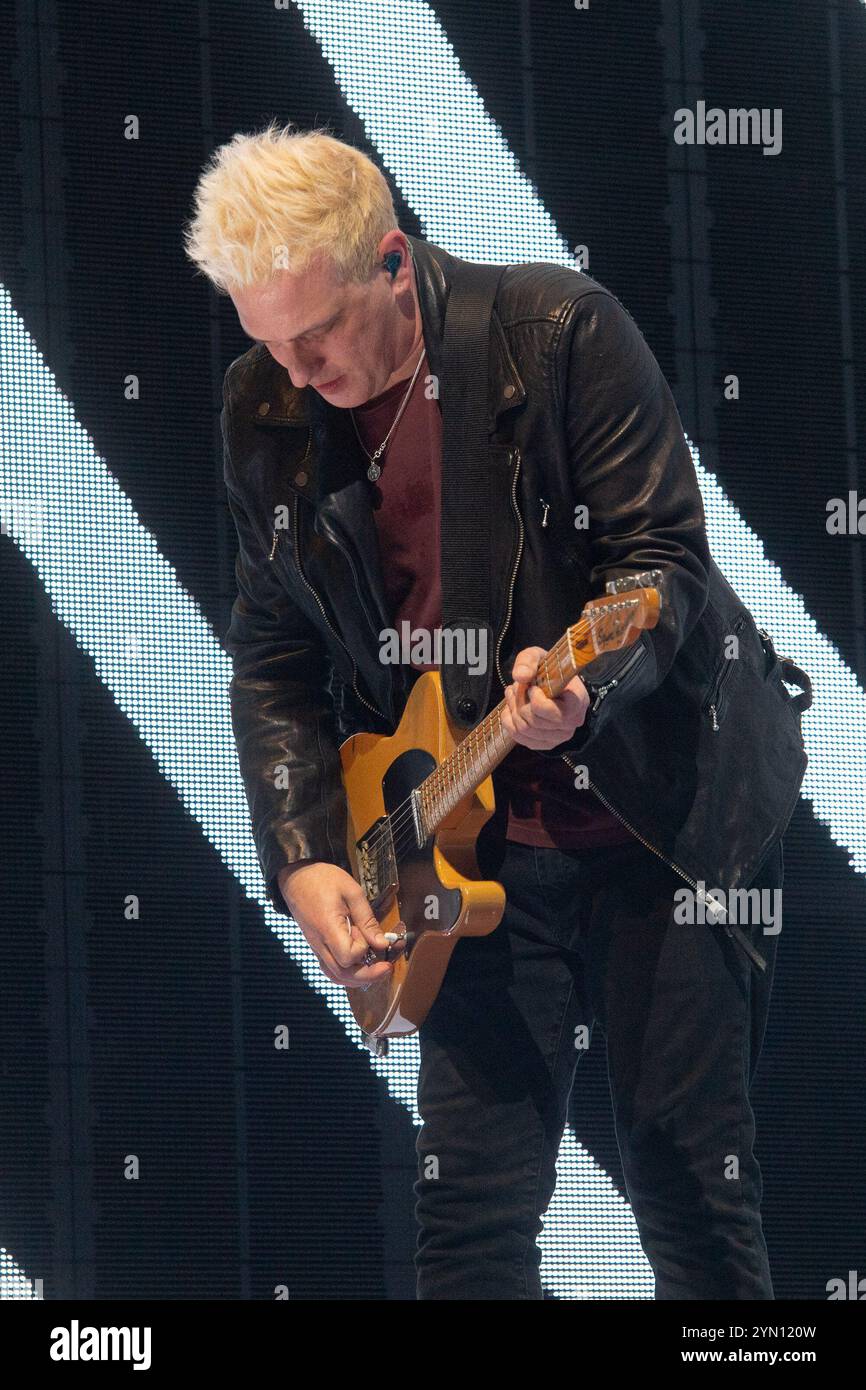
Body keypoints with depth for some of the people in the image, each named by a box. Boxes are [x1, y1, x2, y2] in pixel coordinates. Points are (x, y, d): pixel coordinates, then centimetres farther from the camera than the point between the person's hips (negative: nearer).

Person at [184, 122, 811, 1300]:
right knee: (471, 1208, 0)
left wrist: (581, 678, -33)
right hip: (480, 851, 4)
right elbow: (273, 659, 8)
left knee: (689, 1188, -3)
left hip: (663, 814, -4)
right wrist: (303, 858, -5)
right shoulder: (266, 412, 1)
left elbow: (666, 559, -12)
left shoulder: (563, 331, -13)